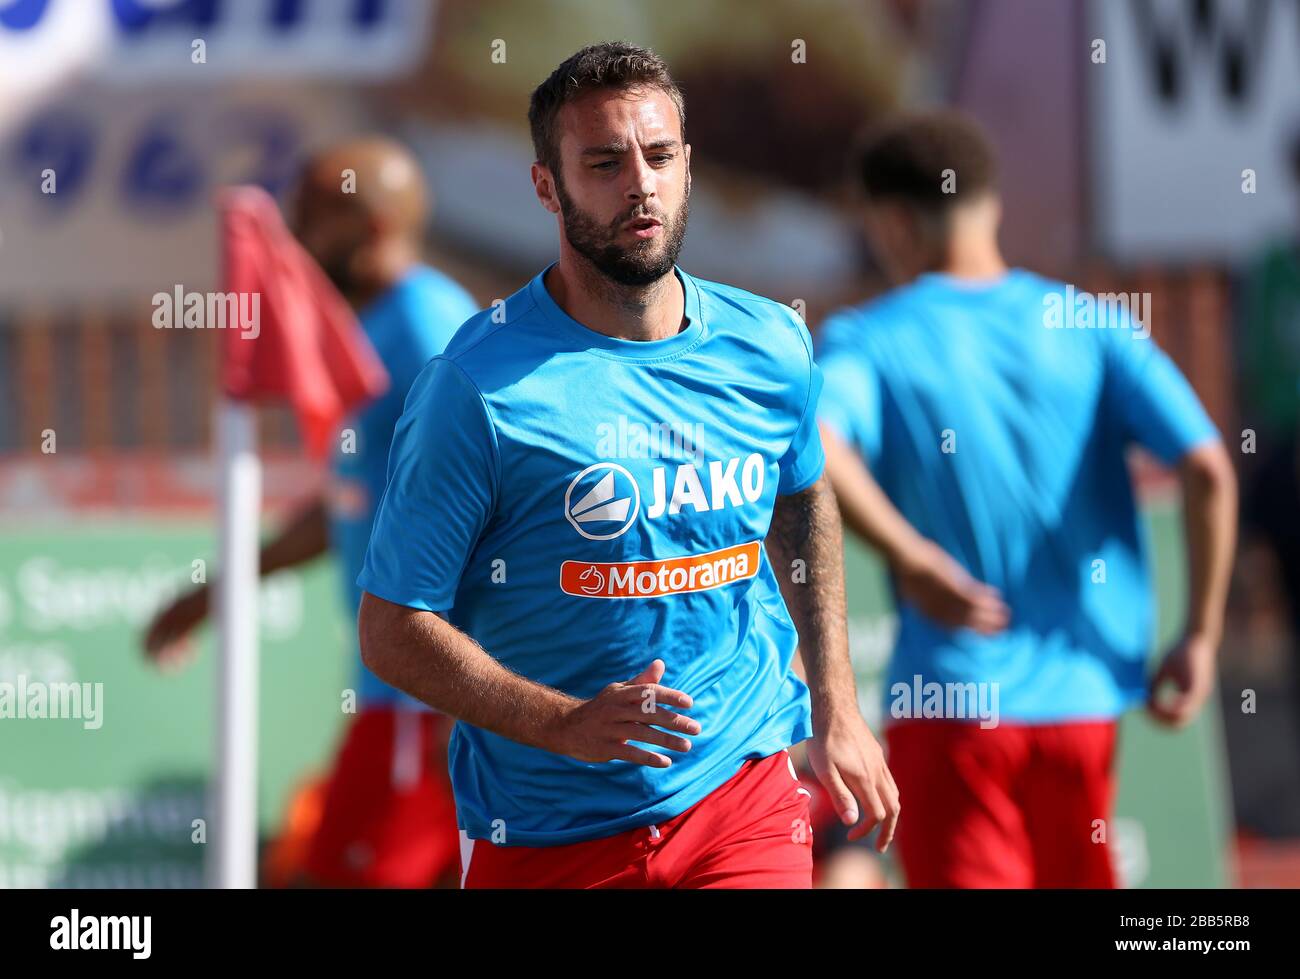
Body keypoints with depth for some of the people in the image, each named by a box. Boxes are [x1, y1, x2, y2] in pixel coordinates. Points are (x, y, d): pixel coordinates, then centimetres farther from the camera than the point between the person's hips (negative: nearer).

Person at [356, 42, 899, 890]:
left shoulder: (771, 346, 2)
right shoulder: (480, 383, -13)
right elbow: (394, 630, -12)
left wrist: (837, 707, 20)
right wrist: (568, 725, -24)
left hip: (744, 797, 3)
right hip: (544, 837, -2)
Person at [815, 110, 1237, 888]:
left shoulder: (867, 342, -3)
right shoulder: (1097, 329, 4)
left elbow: (819, 449, -26)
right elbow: (1209, 469, -6)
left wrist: (910, 559, -27)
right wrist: (1202, 635, 1)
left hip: (948, 703, -3)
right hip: (1086, 696, 3)